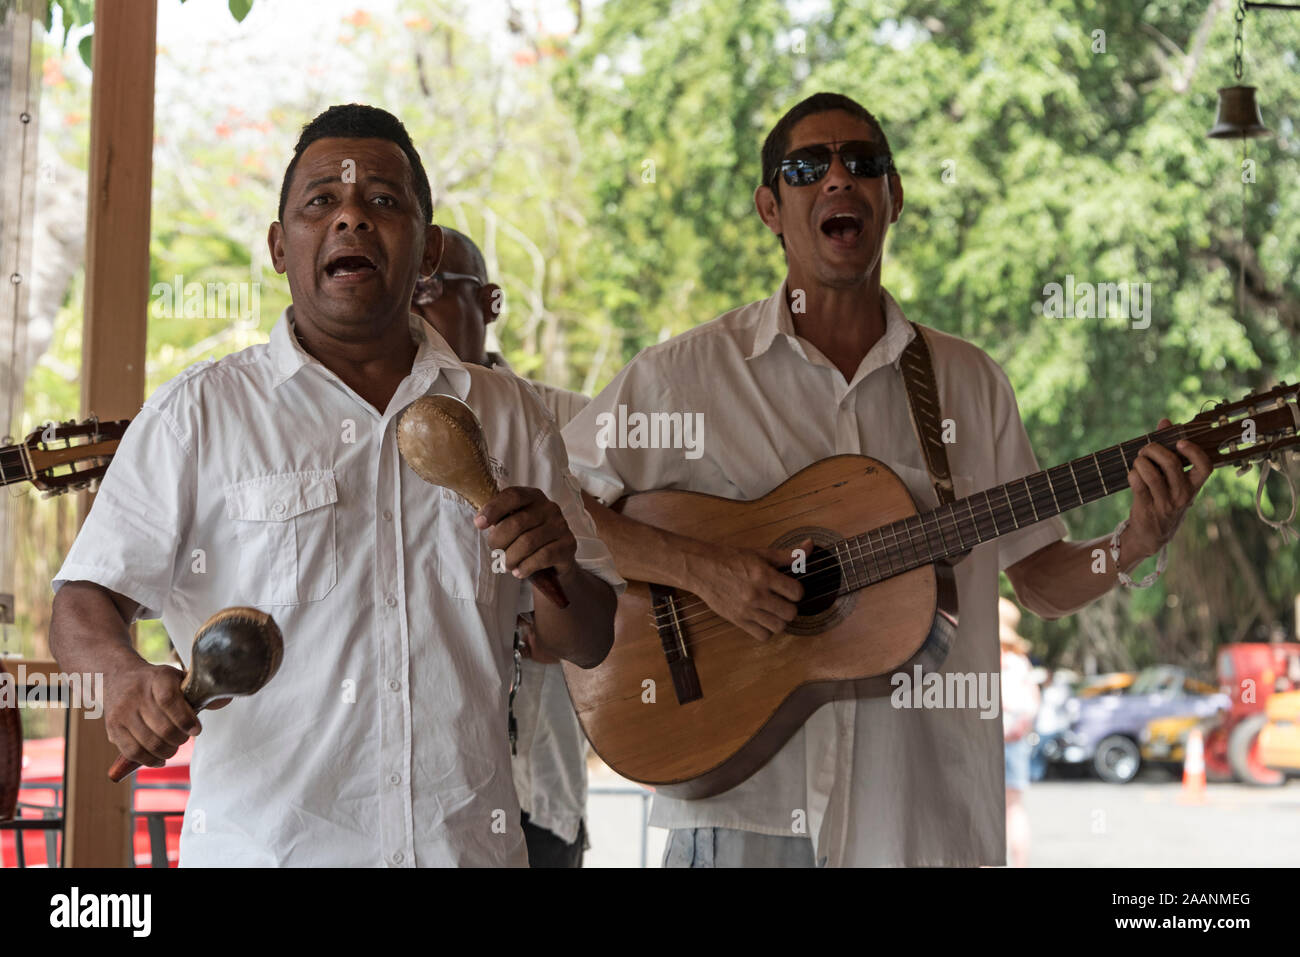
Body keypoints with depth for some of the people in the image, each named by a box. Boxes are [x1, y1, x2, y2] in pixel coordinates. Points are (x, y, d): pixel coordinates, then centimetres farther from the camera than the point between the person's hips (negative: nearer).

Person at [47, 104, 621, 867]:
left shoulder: (511, 417, 8)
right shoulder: (200, 412, 0)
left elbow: (589, 645, 11)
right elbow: (86, 602, -3)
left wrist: (559, 567, -11)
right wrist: (123, 676, -25)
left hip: (467, 841, 3)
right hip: (260, 843, -2)